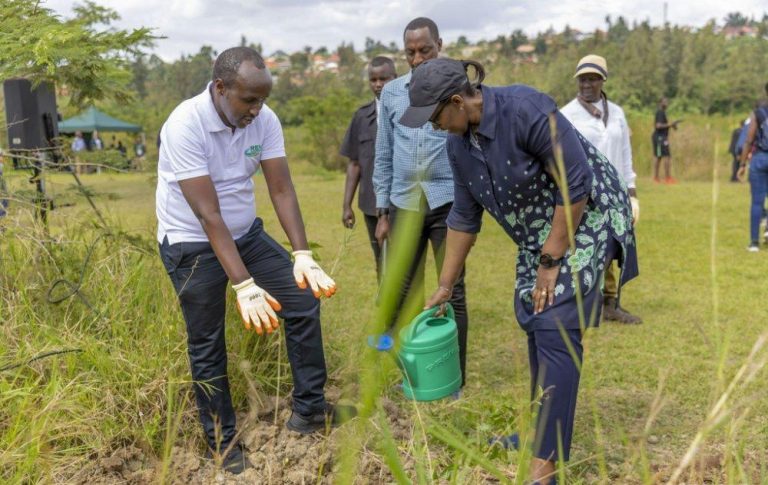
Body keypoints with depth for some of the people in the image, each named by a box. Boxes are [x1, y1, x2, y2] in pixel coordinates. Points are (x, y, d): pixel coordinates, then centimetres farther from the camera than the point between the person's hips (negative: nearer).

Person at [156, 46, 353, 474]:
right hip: (192, 245, -5)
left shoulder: (265, 120, -11)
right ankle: (223, 444, 21)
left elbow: (282, 190, -12)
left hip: (247, 233, 5)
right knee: (208, 346, 3)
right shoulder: (185, 126, -27)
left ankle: (309, 410, 13)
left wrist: (302, 255, -24)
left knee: (303, 300, -1)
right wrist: (244, 286, -34)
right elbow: (208, 215, -30)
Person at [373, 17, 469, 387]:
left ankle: (454, 379, 15)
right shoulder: (391, 92, 10)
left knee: (453, 291, 3)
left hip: (448, 202, -3)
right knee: (401, 291, 8)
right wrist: (383, 211, 8)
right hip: (404, 204, 3)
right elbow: (384, 155, 12)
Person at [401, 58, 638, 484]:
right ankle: (544, 433, 27)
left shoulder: (525, 109, -26)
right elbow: (464, 217, 6)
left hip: (585, 216, -8)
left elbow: (576, 185, -24)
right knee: (533, 322, 10)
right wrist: (446, 285, 10)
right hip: (540, 229, 8)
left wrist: (550, 262, -19)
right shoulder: (459, 145, -3)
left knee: (555, 329, -14)